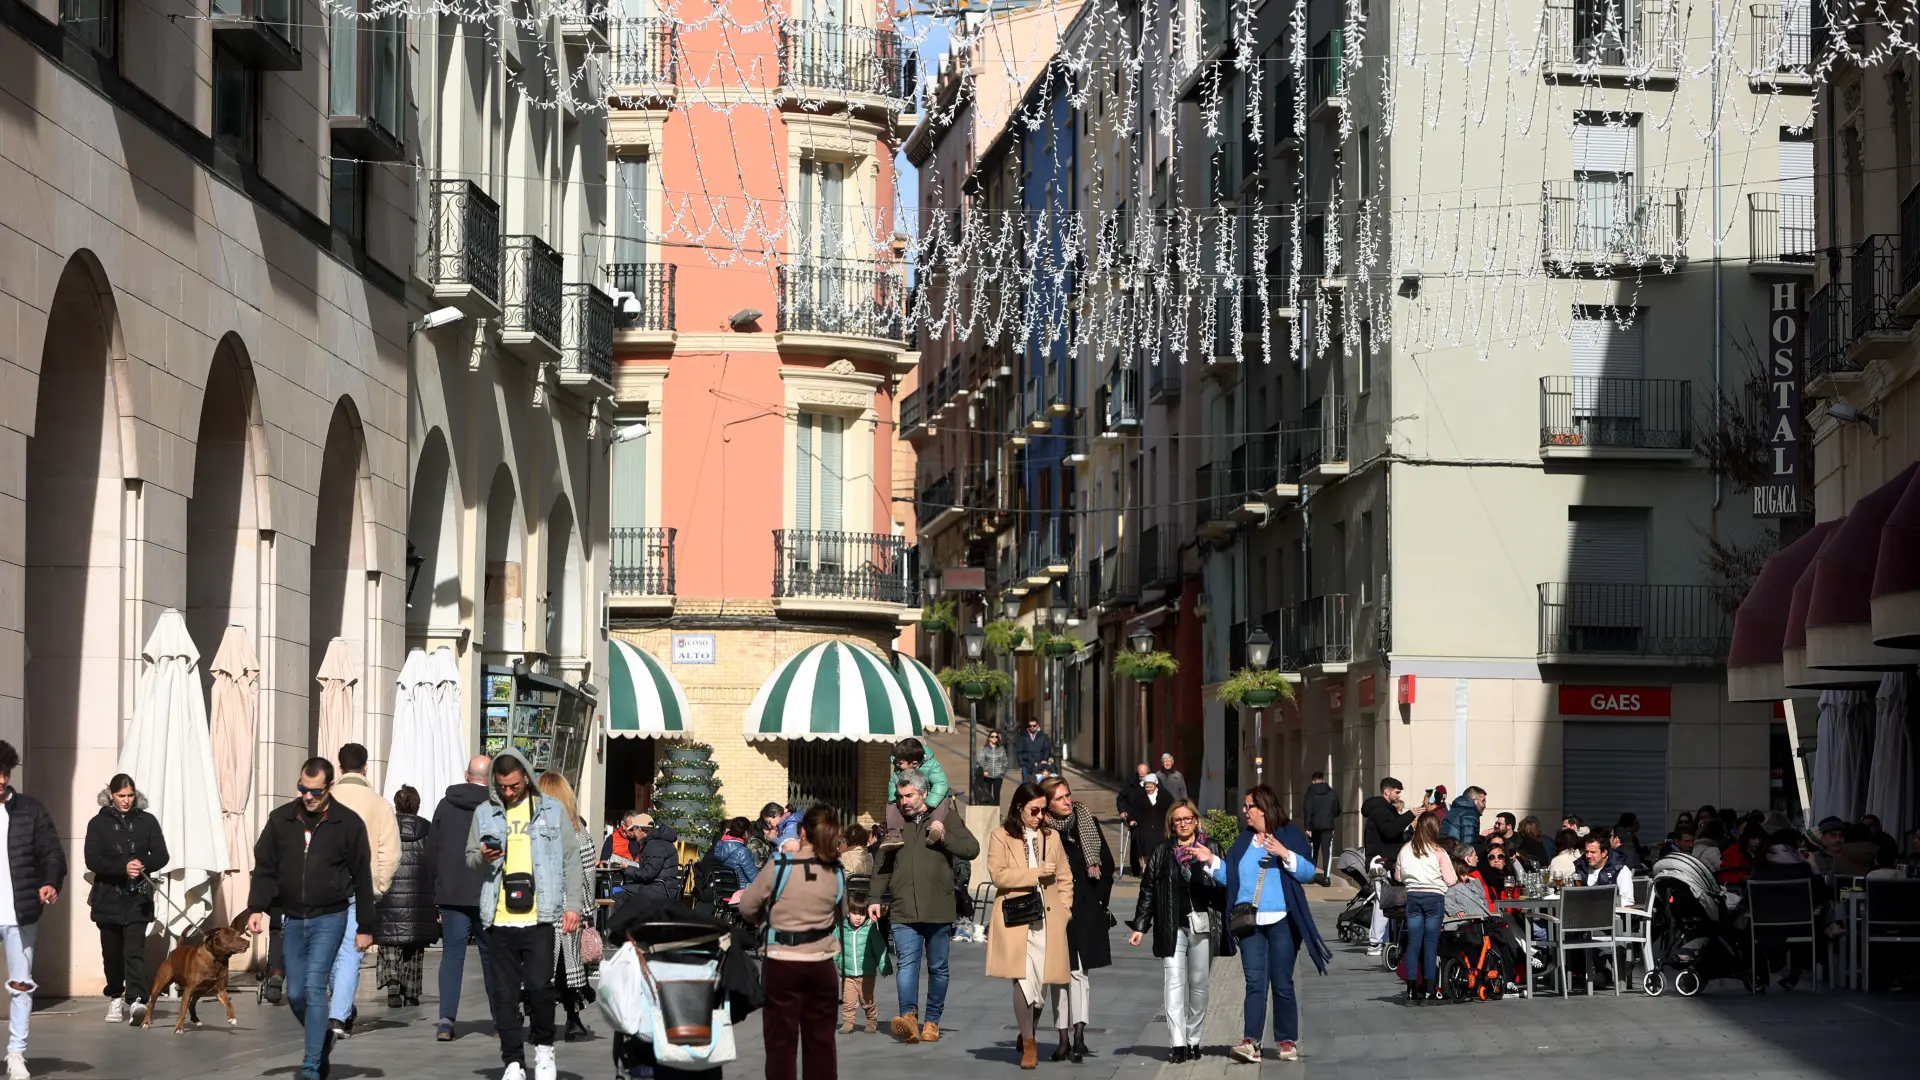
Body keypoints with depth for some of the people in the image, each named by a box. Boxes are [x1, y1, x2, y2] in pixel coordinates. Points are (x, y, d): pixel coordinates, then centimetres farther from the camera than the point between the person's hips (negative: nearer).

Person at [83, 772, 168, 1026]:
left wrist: (143, 865, -21)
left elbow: (161, 856, 1)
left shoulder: (147, 821, 4)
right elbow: (92, 860, -9)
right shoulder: (98, 823, 2)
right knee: (112, 952, 9)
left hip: (137, 898, -1)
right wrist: (123, 868, -23)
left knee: (134, 949, -13)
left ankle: (135, 1000, -23)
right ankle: (115, 998, 25)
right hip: (108, 897, 1)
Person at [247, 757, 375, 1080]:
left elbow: (362, 878, -2)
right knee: (295, 994, 8)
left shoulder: (348, 823, -6)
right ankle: (322, 1038, 34)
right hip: (292, 920, 4)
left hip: (329, 919, -4)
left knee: (314, 988, -12)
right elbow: (264, 867, 7)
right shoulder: (281, 820, 2)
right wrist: (257, 908, -6)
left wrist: (364, 927, -2)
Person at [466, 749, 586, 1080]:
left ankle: (543, 1047, 13)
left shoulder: (552, 810, 6)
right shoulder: (485, 813, 10)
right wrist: (483, 857, -8)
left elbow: (571, 859, 7)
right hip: (500, 917, 2)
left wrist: (572, 904, 0)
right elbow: (469, 857, 16)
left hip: (539, 916, -2)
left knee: (539, 984, -10)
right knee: (505, 992, 4)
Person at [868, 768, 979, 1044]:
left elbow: (972, 849, -1)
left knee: (938, 968, 6)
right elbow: (883, 866, 23)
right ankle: (909, 1016, -30)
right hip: (903, 912, 1)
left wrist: (944, 837, -13)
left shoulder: (947, 820, 7)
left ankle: (931, 1021, 15)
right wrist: (876, 899, 15)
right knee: (906, 962, -16)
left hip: (938, 910, -1)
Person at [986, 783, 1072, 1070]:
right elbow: (997, 874, -9)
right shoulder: (1001, 837, 4)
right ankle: (1029, 1045, -4)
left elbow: (1064, 879, 18)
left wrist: (1063, 912, 7)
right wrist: (1037, 873, -11)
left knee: (1042, 982, 3)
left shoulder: (1051, 837, 15)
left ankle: (1028, 1036, 23)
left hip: (1047, 920, 4)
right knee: (1023, 979, -13)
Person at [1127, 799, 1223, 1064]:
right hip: (1171, 926, 0)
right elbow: (1147, 891, 8)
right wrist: (1139, 926, 4)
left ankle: (1193, 1040, 18)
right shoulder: (1161, 853, 9)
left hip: (1202, 925, 0)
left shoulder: (1211, 849, 6)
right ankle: (1178, 1044, -14)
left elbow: (1223, 885, 1)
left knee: (1198, 983, 7)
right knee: (1174, 982, -9)